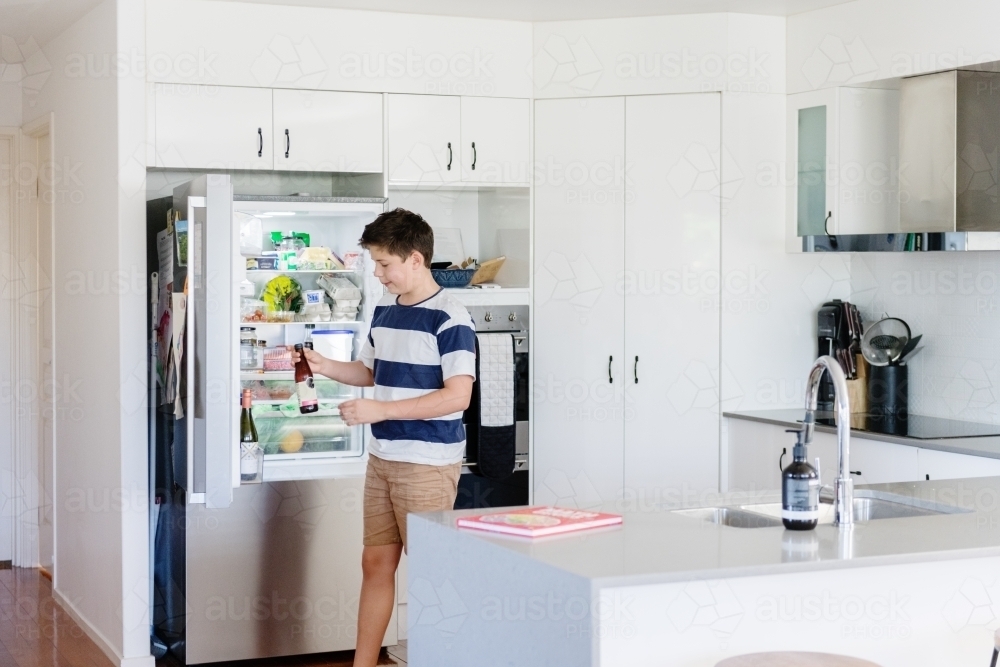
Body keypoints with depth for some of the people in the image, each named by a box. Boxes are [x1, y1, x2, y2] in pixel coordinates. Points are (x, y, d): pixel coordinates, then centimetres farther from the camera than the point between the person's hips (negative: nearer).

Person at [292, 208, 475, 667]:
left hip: (429, 463, -8)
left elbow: (458, 396, -21)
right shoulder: (385, 311, 10)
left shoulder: (449, 318, -15)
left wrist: (381, 410, -23)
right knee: (375, 563, 12)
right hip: (382, 457, 8)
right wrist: (324, 367, 6)